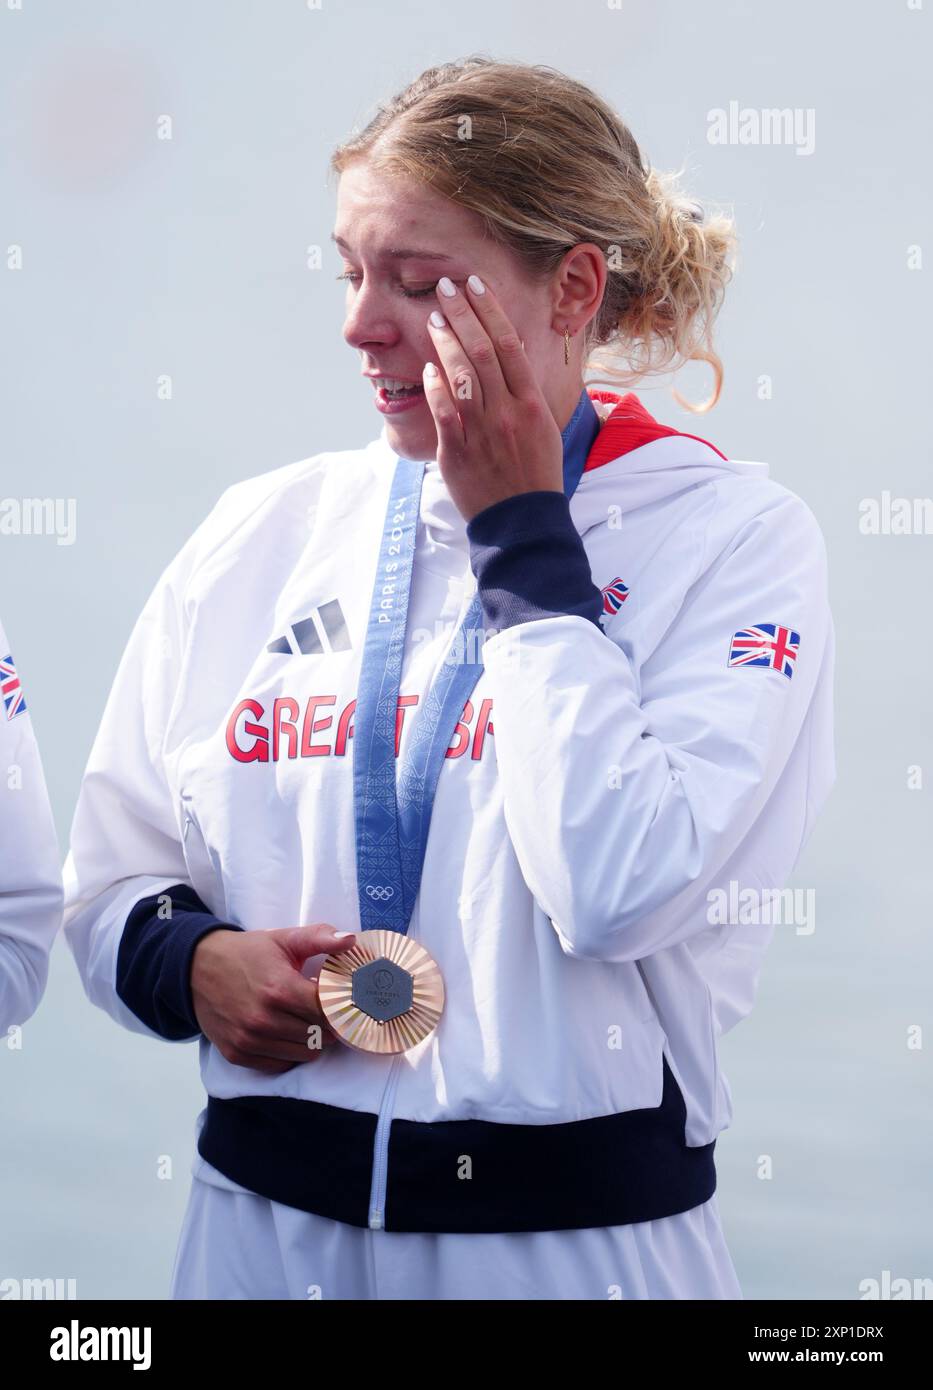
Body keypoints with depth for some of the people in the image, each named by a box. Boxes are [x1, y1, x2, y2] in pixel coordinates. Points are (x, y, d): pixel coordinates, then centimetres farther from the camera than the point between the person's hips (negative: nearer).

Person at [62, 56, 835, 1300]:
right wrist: (189, 962, -13)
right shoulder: (263, 531, 4)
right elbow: (110, 888, 9)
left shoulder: (734, 536, -7)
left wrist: (518, 531, -14)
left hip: (580, 1233, -3)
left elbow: (621, 889, -22)